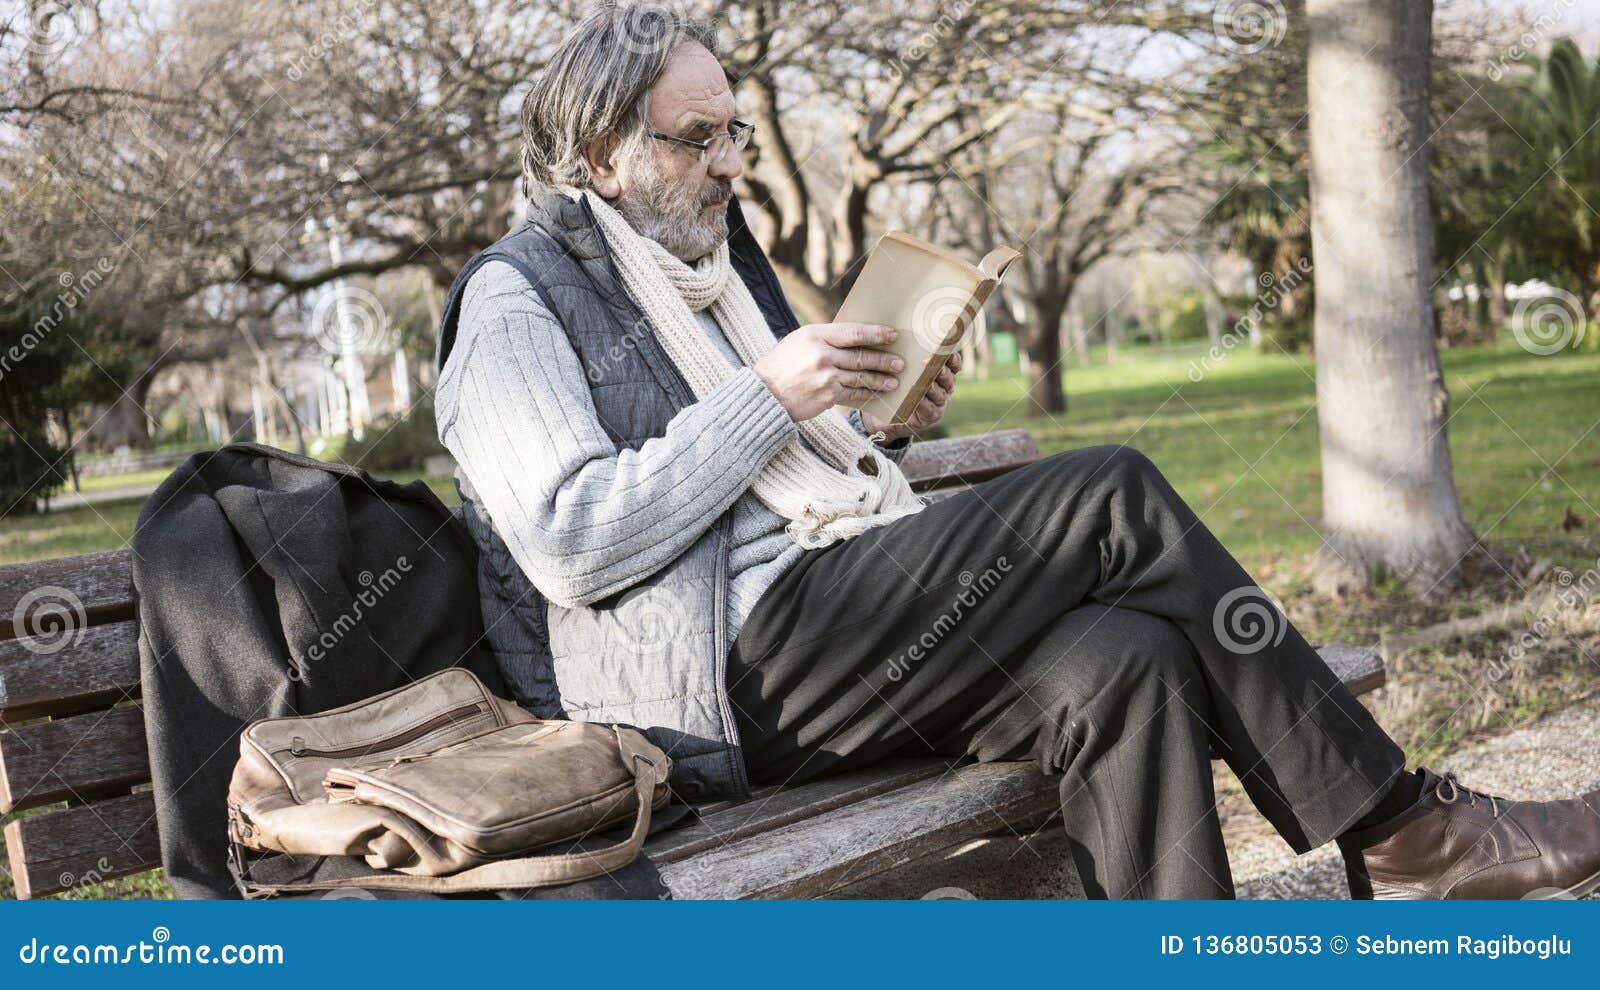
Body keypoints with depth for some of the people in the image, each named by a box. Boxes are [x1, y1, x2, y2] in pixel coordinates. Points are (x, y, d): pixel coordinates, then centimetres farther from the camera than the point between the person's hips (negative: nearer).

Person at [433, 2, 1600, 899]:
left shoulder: (713, 267, 25)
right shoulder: (518, 299, -1)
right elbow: (572, 544, -15)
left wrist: (878, 429, 7)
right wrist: (768, 396, -14)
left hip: (821, 619, 8)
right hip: (725, 671, -8)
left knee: (1123, 660, -21)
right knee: (1111, 496, -20)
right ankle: (1398, 830, -10)